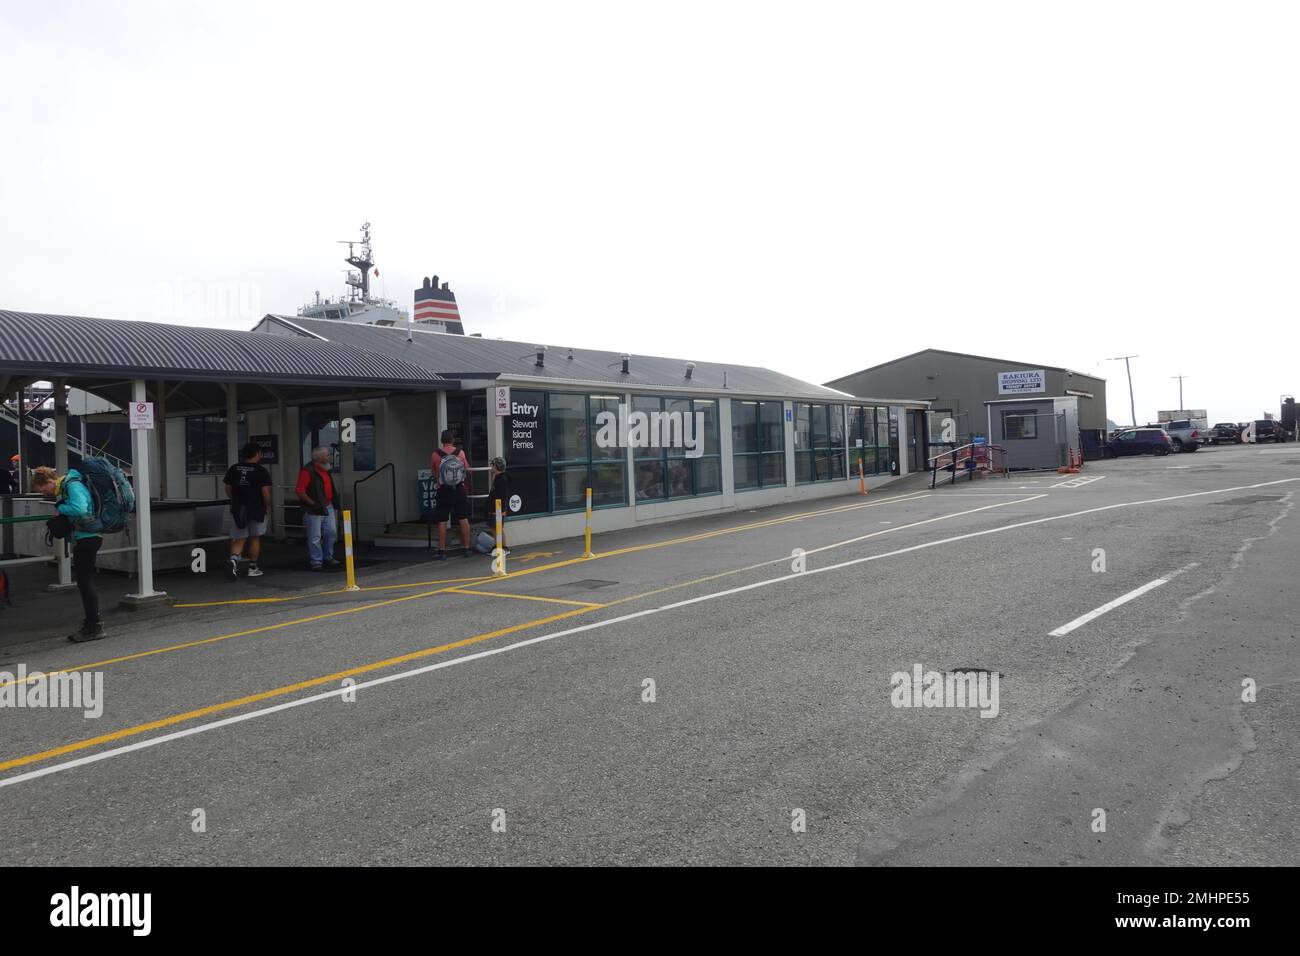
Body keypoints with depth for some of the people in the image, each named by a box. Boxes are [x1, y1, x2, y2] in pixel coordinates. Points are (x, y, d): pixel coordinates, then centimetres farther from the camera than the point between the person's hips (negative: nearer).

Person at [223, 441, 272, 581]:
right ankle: (253, 568, 18)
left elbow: (228, 489, 9)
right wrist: (268, 506, 2)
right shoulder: (261, 471, -10)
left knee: (238, 539, 7)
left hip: (237, 510, 3)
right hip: (257, 509, -3)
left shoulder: (233, 469, 4)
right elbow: (266, 492, -15)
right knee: (255, 538, 12)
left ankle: (233, 559, -20)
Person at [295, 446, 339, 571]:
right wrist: (313, 504, -19)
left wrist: (334, 498, 16)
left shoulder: (325, 470, 13)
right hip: (314, 509, -8)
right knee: (315, 537, -2)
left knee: (332, 532, 11)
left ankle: (328, 557, 27)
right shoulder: (307, 471, -14)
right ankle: (316, 562, 5)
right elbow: (299, 491, -18)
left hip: (328, 507, 8)